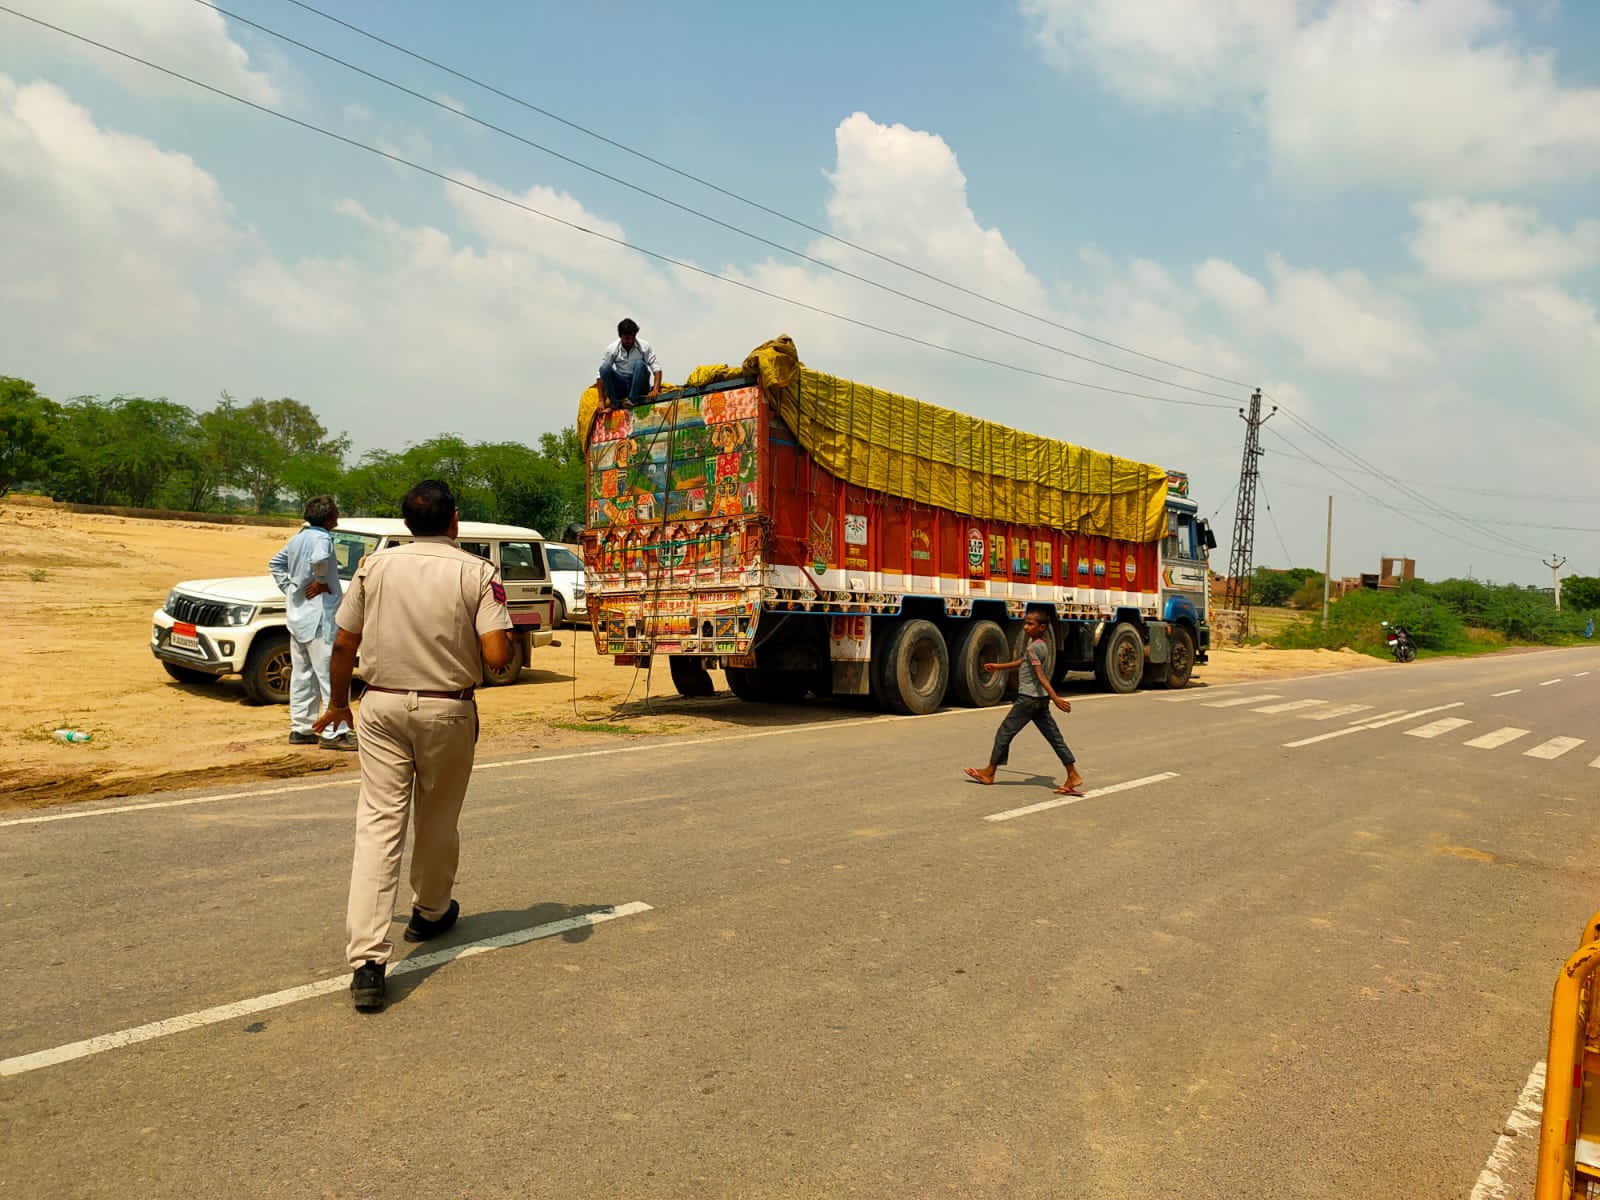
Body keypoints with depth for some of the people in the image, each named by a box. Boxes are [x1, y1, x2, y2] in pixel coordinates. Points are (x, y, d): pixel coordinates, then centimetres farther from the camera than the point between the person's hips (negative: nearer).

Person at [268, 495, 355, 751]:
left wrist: (288, 589, 16)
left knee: (301, 674, 14)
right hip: (319, 616, -9)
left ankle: (300, 729, 19)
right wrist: (322, 582, -19)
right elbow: (319, 559, -35)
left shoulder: (298, 537, 14)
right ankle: (334, 733, -5)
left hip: (297, 615, 9)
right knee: (333, 676, -5)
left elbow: (275, 563, 24)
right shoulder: (322, 537, -14)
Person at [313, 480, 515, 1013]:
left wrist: (338, 702, 19)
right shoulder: (477, 572, -8)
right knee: (437, 819, 19)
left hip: (382, 706, 1)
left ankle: (367, 960, -6)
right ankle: (430, 912, 40)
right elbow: (496, 654, -16)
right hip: (448, 711, -1)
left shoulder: (375, 565, 1)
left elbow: (344, 644, 5)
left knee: (378, 823, 0)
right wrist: (505, 635, 7)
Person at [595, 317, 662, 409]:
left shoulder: (644, 346, -6)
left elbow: (656, 368, -9)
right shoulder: (612, 349, -6)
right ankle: (614, 403, -21)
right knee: (605, 367, -24)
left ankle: (632, 399, -29)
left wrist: (655, 390, -25)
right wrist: (601, 401, -15)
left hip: (640, 387, -1)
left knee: (640, 364, -28)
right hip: (621, 387, 1)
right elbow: (600, 374, -7)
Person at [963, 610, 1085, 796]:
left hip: (1029, 699, -9)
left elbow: (1041, 676, -25)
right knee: (1054, 737, 6)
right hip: (1041, 699, 9)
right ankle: (1073, 776, 2)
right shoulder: (1041, 644, 12)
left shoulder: (1032, 647, -15)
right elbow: (1021, 663, 26)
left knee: (1004, 732, 3)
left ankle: (989, 772, 14)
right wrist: (998, 667, 30)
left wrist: (1055, 698, -30)